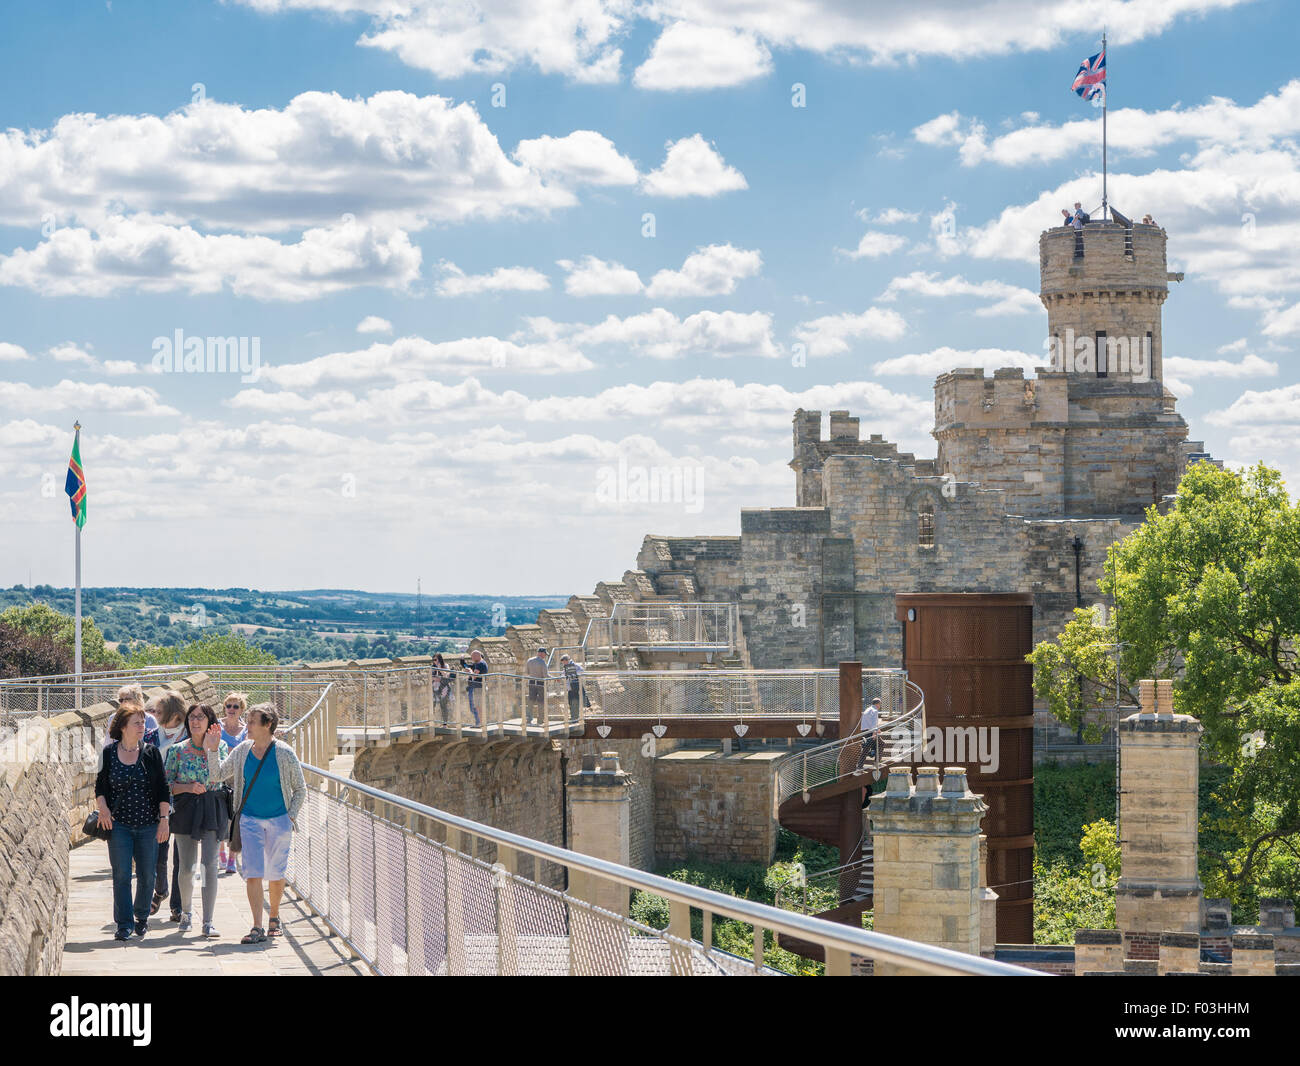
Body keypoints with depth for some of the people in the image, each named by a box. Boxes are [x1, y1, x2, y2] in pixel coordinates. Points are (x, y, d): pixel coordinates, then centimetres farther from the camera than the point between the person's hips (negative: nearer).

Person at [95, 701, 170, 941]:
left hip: (148, 824, 1)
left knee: (147, 875, 4)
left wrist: (164, 818, -2)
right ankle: (124, 924, -1)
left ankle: (141, 916, 27)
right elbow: (100, 786, 10)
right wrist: (103, 809, -7)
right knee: (121, 875, -6)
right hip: (118, 823, -1)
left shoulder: (151, 753, 3)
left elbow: (163, 789, 4)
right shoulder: (108, 753, 2)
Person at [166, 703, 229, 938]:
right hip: (186, 810, 1)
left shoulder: (220, 746, 3)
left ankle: (208, 922, -7)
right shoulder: (178, 750, 3)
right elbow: (166, 784, 2)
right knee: (186, 867, 7)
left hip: (213, 809, -1)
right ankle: (186, 911, 32)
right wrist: (188, 787, -14)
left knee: (210, 864, -9)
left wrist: (213, 748, -18)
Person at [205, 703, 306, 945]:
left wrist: (292, 815, -5)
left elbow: (300, 788, 2)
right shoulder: (242, 751, 1)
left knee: (276, 874, 7)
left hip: (278, 820, -2)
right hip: (250, 819, 2)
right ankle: (257, 928, -11)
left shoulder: (284, 753, -6)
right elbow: (218, 775, 9)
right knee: (252, 873, -9)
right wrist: (212, 751, -3)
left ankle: (274, 918, 30)